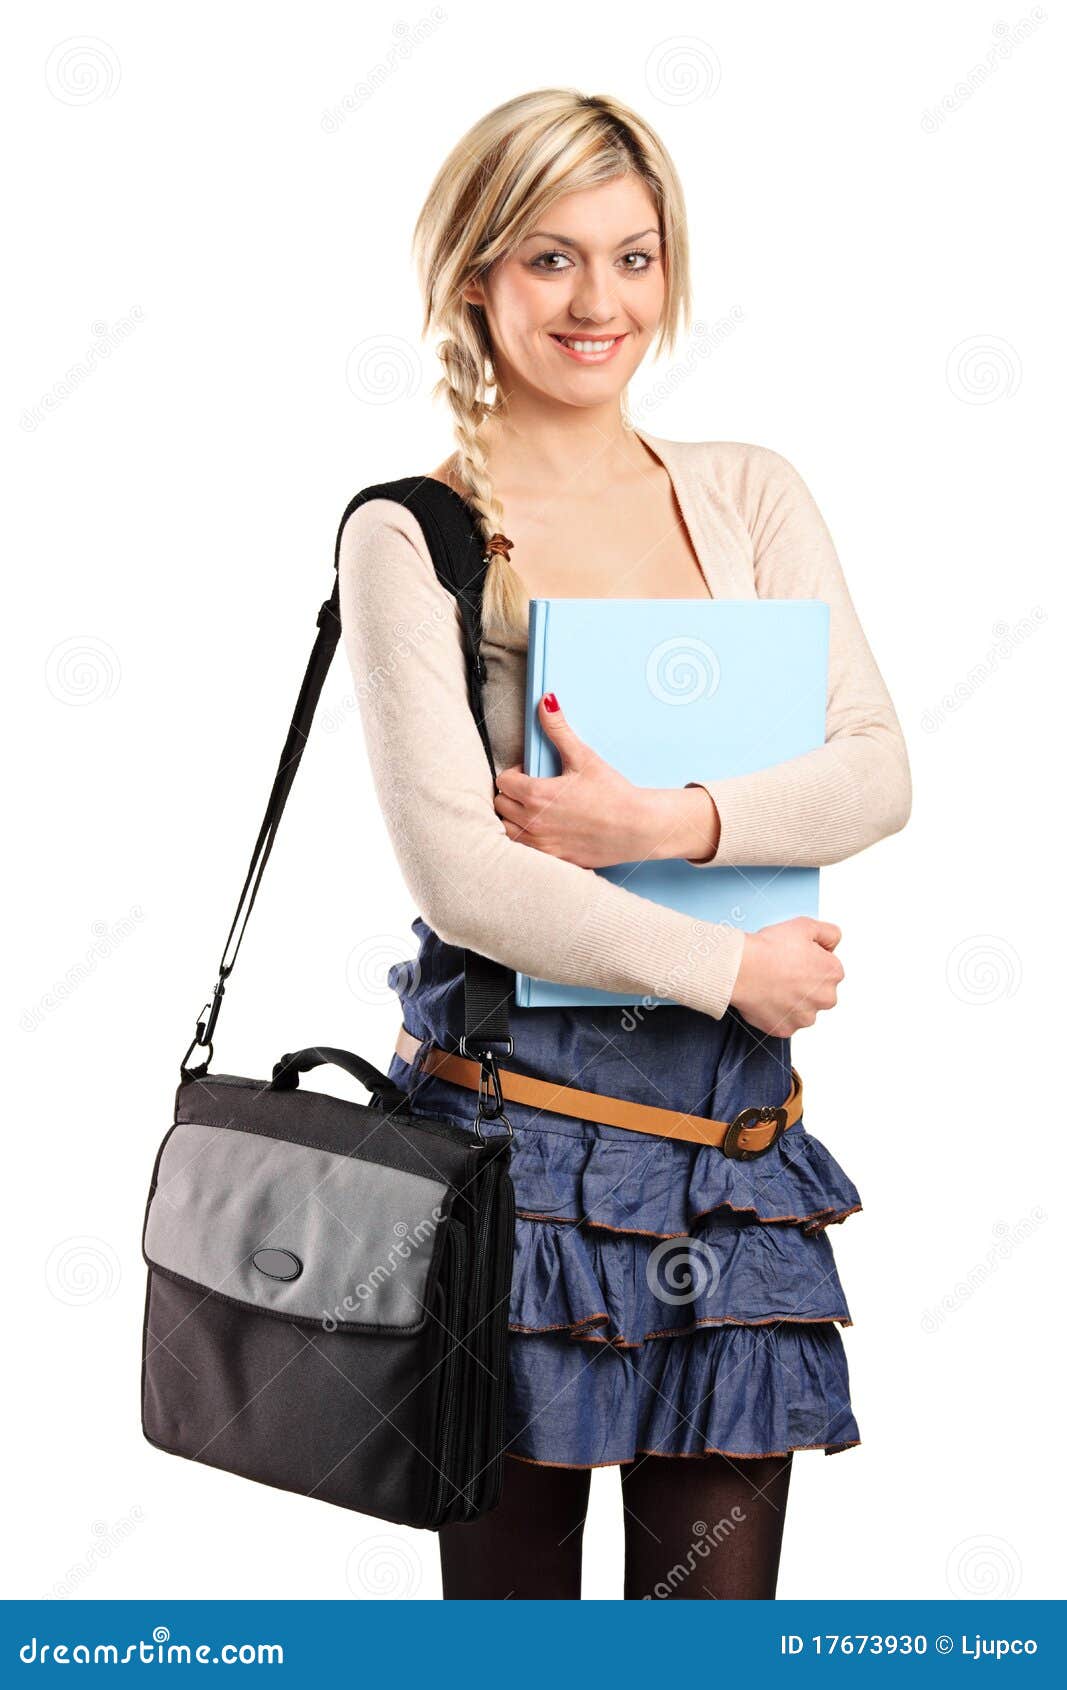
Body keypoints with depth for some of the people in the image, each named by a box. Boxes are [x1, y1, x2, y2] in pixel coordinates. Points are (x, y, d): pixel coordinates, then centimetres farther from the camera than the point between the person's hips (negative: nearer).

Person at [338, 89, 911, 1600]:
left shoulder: (749, 497, 9)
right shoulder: (412, 538, -4)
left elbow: (877, 773, 0)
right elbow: (459, 869, -12)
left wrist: (663, 823, -15)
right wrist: (731, 968, -8)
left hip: (732, 1123, 4)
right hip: (516, 1108, -3)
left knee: (719, 1585, 7)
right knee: (509, 1575, 8)